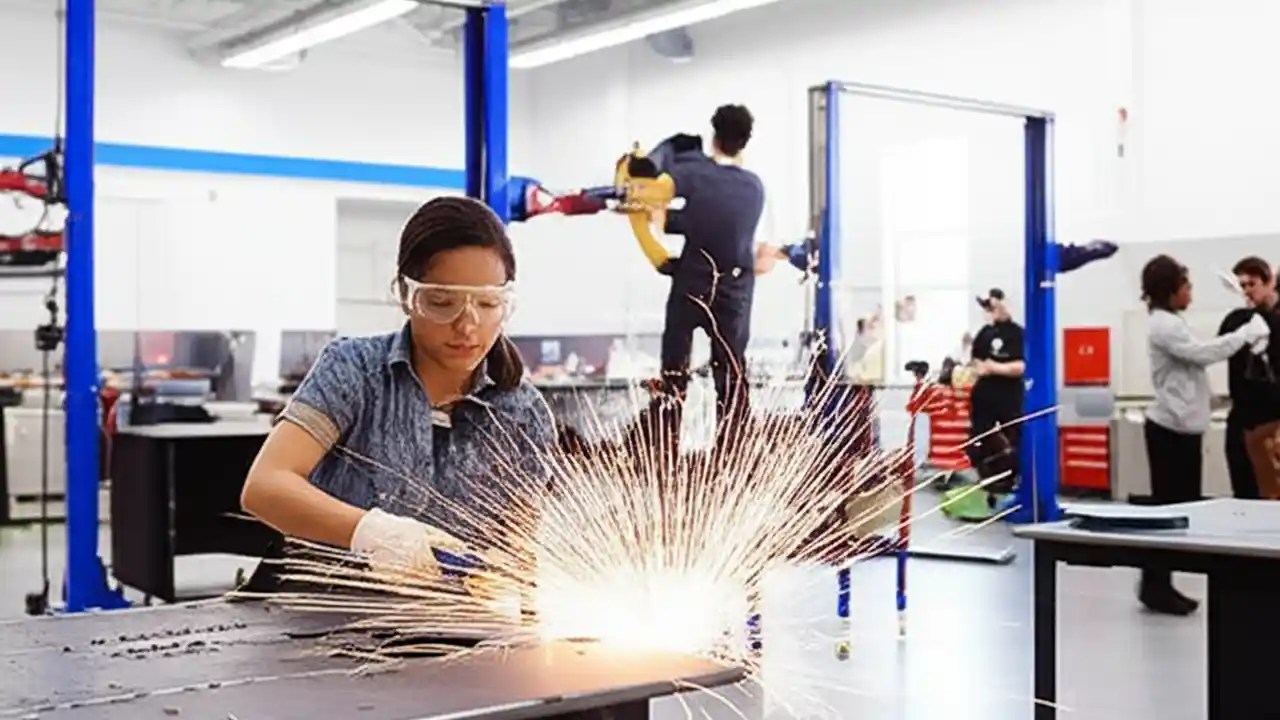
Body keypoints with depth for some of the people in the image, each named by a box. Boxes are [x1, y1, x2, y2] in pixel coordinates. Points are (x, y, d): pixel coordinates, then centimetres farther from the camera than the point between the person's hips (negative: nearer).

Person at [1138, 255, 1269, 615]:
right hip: (1170, 429, -10)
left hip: (1180, 427, 10)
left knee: (1179, 507, 10)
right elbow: (1204, 352, -27)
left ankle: (1160, 585, 16)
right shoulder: (1165, 325, -15)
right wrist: (1251, 331, -22)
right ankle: (1154, 587, 1)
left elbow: (1198, 356, 13)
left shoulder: (1171, 322, 18)